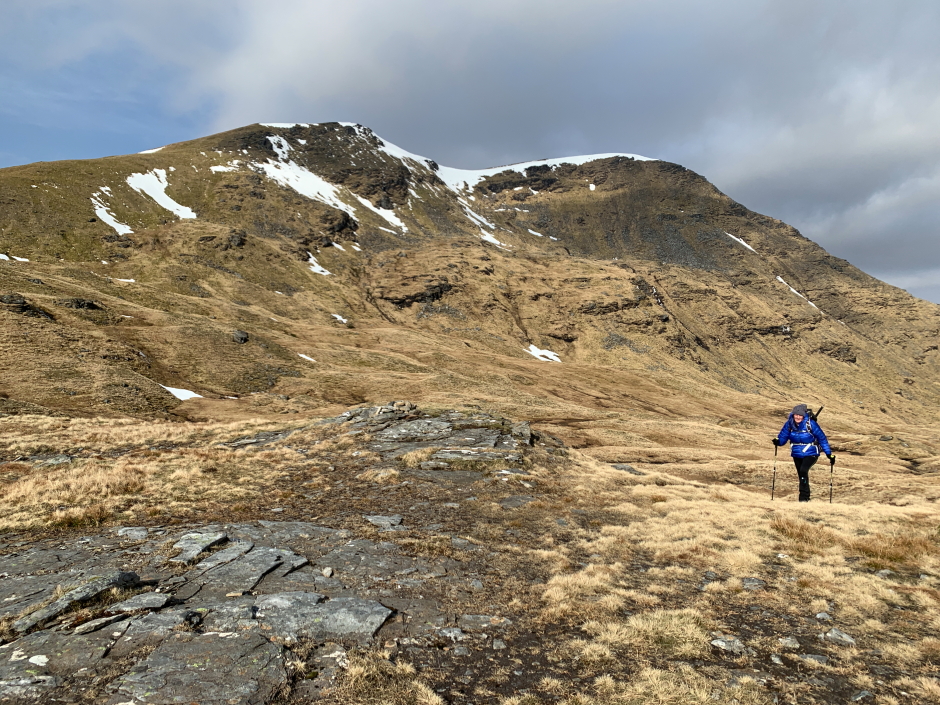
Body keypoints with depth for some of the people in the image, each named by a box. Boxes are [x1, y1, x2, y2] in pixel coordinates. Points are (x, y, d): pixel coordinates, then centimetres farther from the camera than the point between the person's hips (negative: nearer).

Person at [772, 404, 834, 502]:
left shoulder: (810, 424, -17)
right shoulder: (789, 424, -7)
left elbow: (822, 438, -10)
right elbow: (783, 436, -2)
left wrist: (829, 454, -9)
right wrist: (778, 441, -26)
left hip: (810, 454, -5)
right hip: (796, 455, 5)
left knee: (803, 470, -25)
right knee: (802, 475, 14)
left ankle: (803, 497, -18)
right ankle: (806, 497, 31)